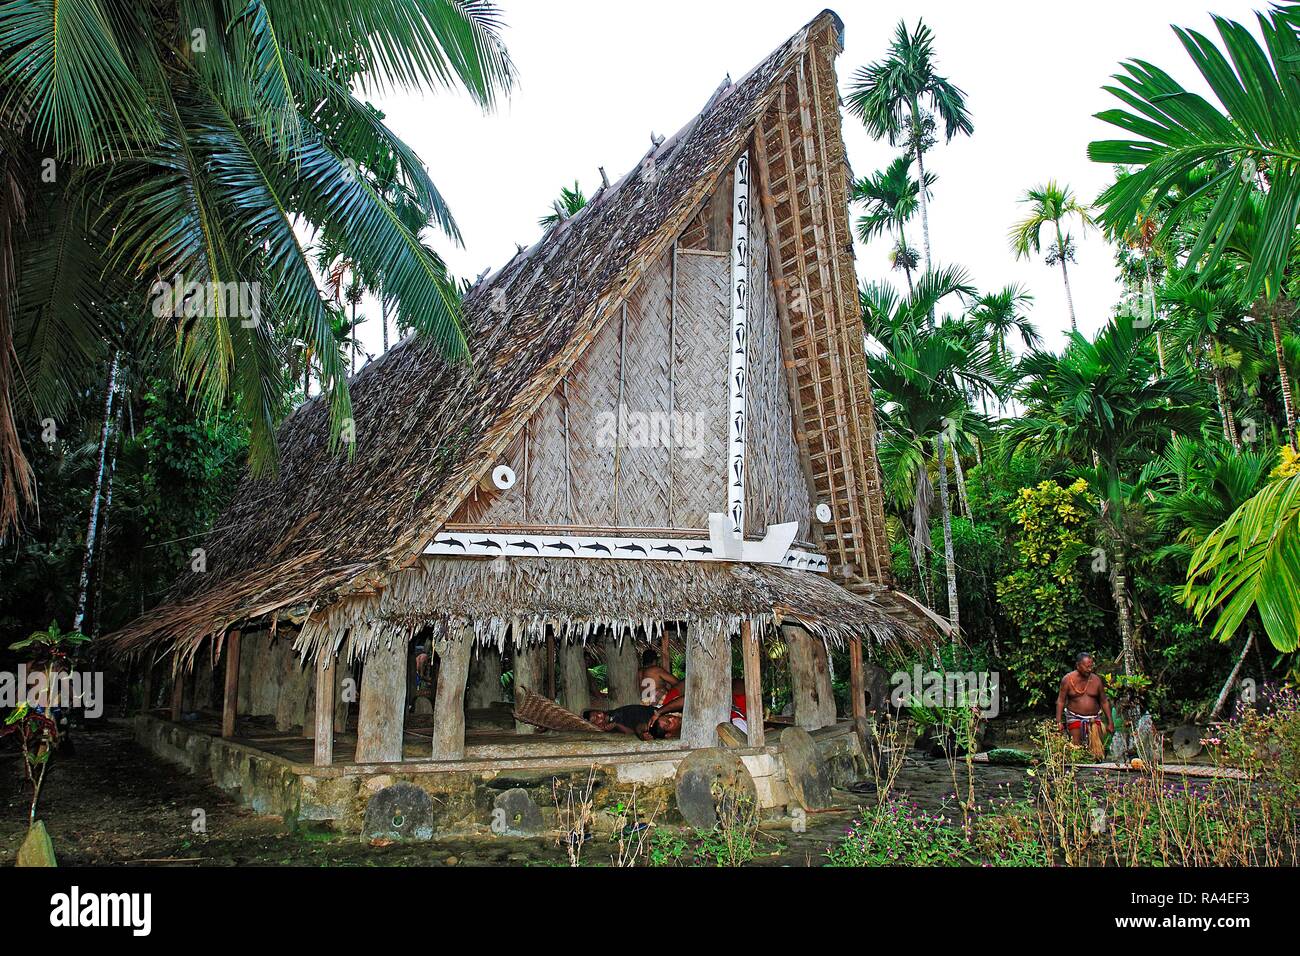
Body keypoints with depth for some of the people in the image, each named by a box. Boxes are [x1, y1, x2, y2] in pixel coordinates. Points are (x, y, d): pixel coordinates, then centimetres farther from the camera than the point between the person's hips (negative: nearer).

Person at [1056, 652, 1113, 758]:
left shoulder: (1096, 680, 1)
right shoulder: (1068, 679, -5)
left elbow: (1104, 701, 10)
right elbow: (1061, 701, -1)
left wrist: (1110, 722, 9)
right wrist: (1059, 722, -6)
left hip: (1094, 719, 2)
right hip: (1074, 718, -2)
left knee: (1097, 748, -7)